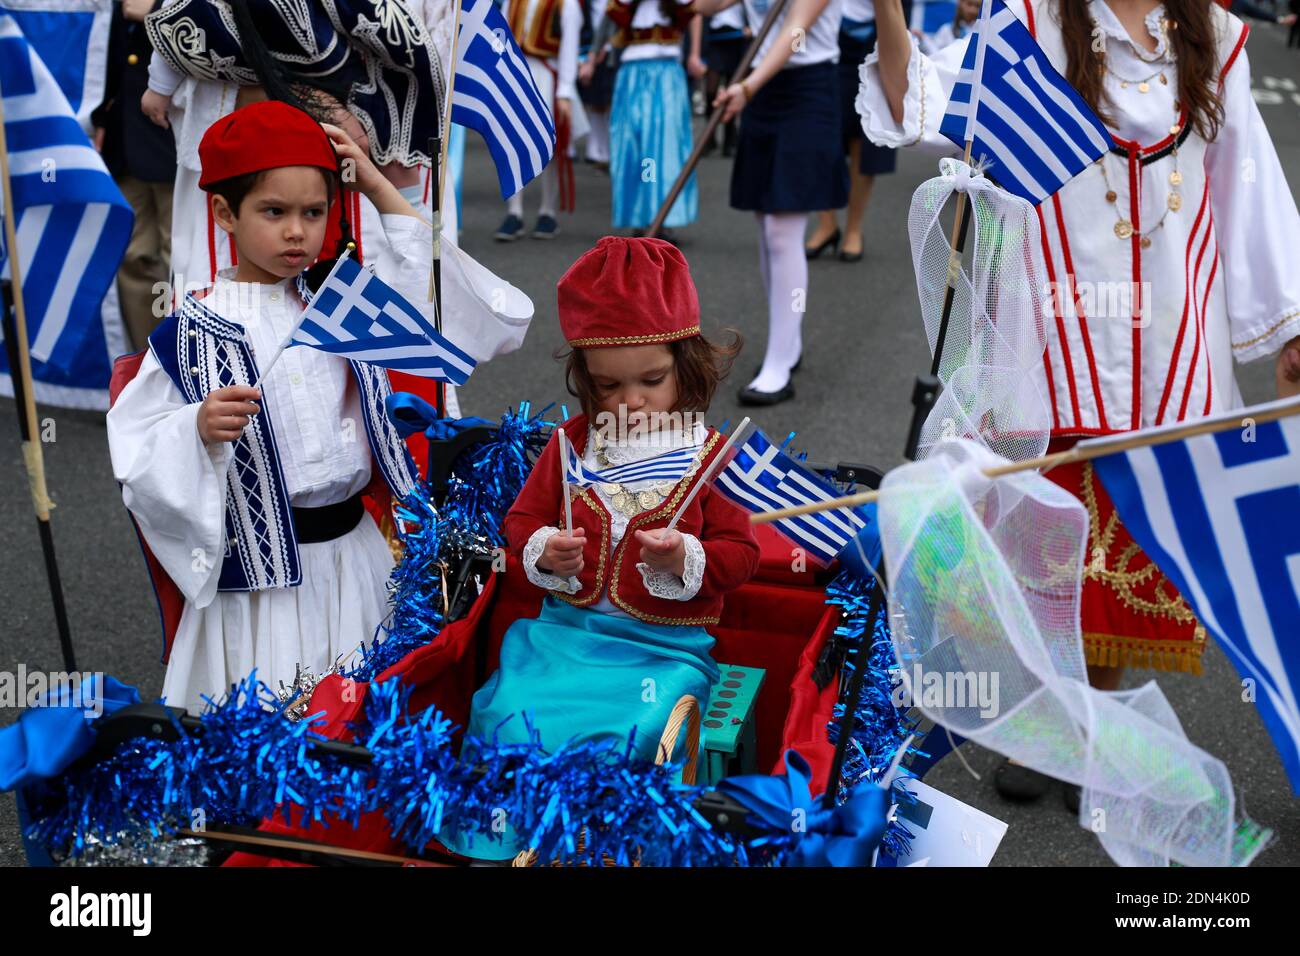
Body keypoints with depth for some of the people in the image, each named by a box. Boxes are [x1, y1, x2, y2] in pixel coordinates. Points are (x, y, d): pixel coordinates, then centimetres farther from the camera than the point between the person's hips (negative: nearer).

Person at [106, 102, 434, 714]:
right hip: (261, 575, -5)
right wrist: (200, 429, -31)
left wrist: (376, 185, 9)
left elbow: (421, 266, 18)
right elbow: (138, 457, -12)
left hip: (354, 553, 5)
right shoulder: (190, 336, -11)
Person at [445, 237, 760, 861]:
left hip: (664, 644, -3)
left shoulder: (710, 455, -1)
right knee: (512, 710, -20)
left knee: (634, 727, -29)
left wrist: (686, 559, -19)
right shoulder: (572, 443, 8)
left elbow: (740, 552, 1)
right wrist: (543, 552, -7)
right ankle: (492, 844, -4)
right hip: (565, 626, 3)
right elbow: (523, 518, 16)